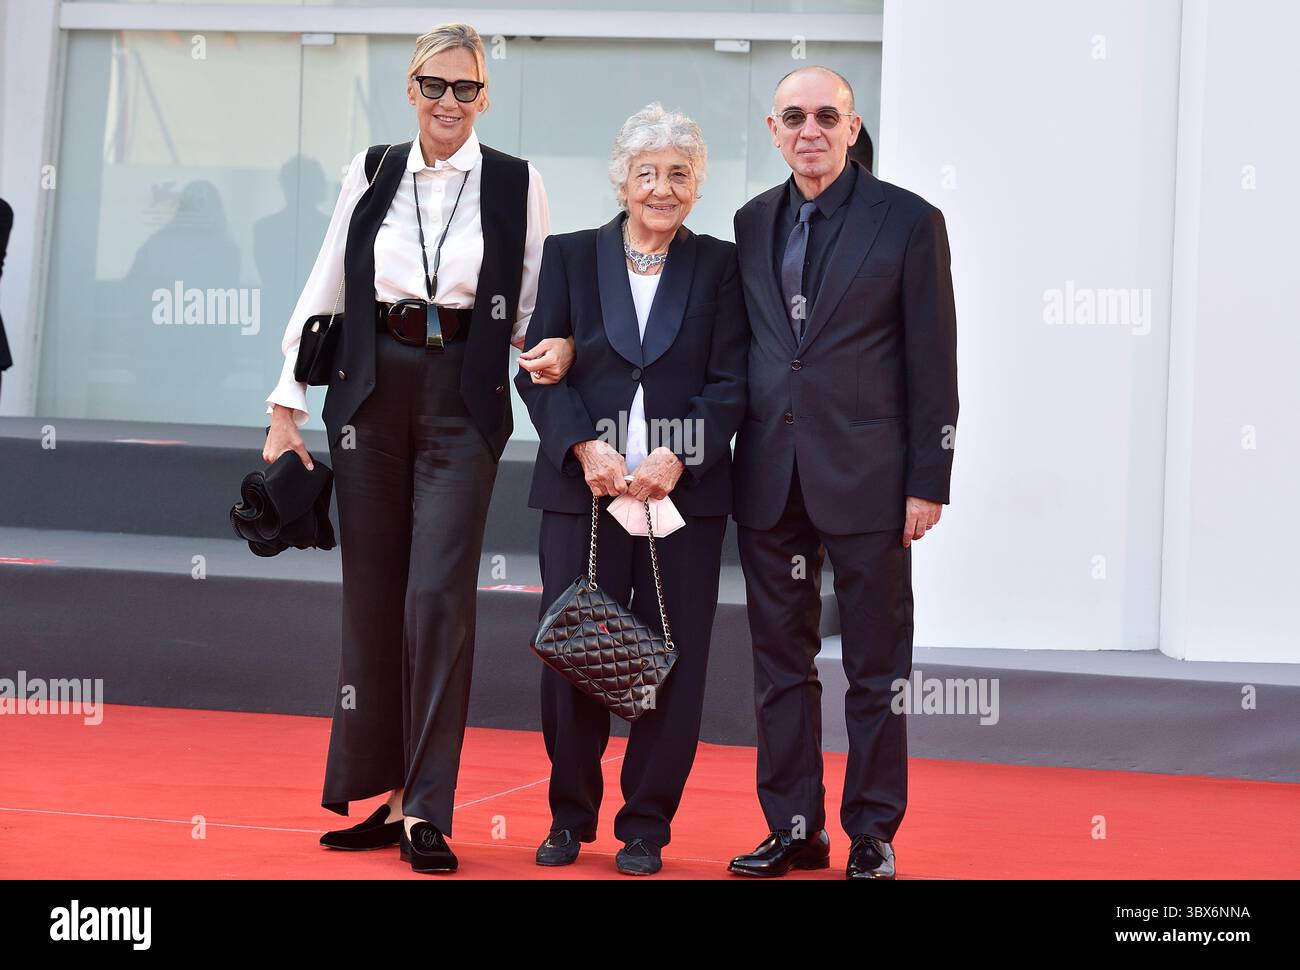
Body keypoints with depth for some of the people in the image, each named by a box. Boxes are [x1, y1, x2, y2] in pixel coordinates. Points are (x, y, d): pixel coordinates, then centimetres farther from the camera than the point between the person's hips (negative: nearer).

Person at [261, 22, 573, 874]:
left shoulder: (516, 184, 3)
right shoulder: (372, 173, 8)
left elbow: (538, 303, 9)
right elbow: (325, 292, 9)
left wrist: (553, 346, -13)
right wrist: (288, 405, 5)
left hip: (464, 402, -2)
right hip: (373, 395, 3)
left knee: (440, 594, -11)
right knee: (372, 594, 5)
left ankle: (425, 809, -7)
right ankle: (381, 795, 15)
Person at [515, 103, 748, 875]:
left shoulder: (719, 267, 7)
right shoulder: (571, 257, 9)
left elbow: (730, 383, 1)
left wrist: (677, 457, -13)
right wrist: (584, 448, -12)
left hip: (685, 490, 0)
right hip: (583, 490, 0)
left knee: (673, 661, 1)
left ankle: (646, 827, 12)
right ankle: (571, 817, 17)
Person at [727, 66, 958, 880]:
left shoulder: (908, 221, -2)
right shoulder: (751, 224, 10)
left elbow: (933, 362, -4)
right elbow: (738, 349, 14)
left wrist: (929, 481, -8)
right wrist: (724, 461, 8)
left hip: (866, 476, -4)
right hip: (770, 477, 4)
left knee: (877, 667, 3)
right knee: (781, 661, 9)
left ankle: (873, 834, 13)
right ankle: (793, 828, 18)